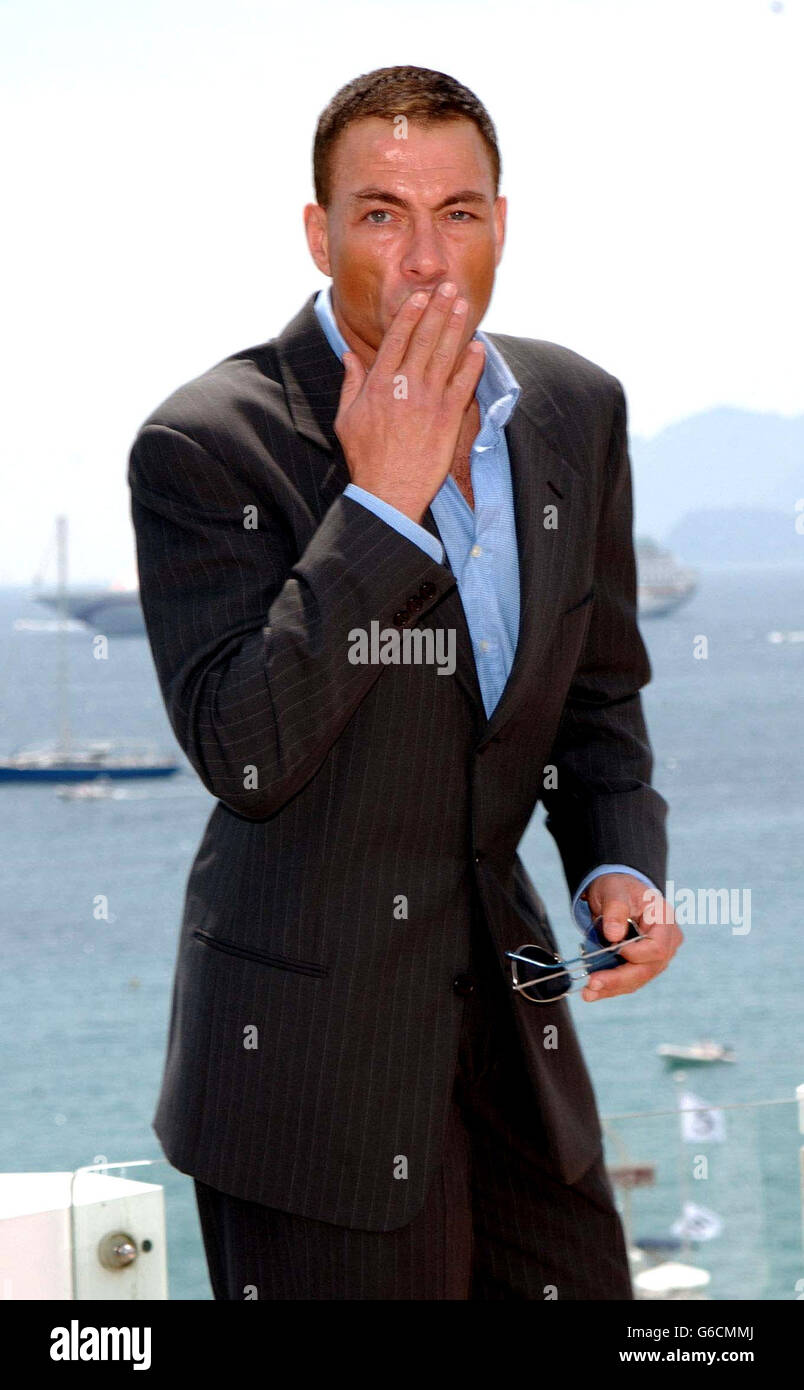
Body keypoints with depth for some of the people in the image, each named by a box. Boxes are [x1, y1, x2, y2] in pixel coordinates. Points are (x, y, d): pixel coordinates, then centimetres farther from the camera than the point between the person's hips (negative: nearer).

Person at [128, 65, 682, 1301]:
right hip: (313, 1052, -6)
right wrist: (380, 501, -24)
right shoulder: (205, 446, -13)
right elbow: (242, 757, -22)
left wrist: (619, 864, -2)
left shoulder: (576, 410, 5)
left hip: (510, 1020, 6)